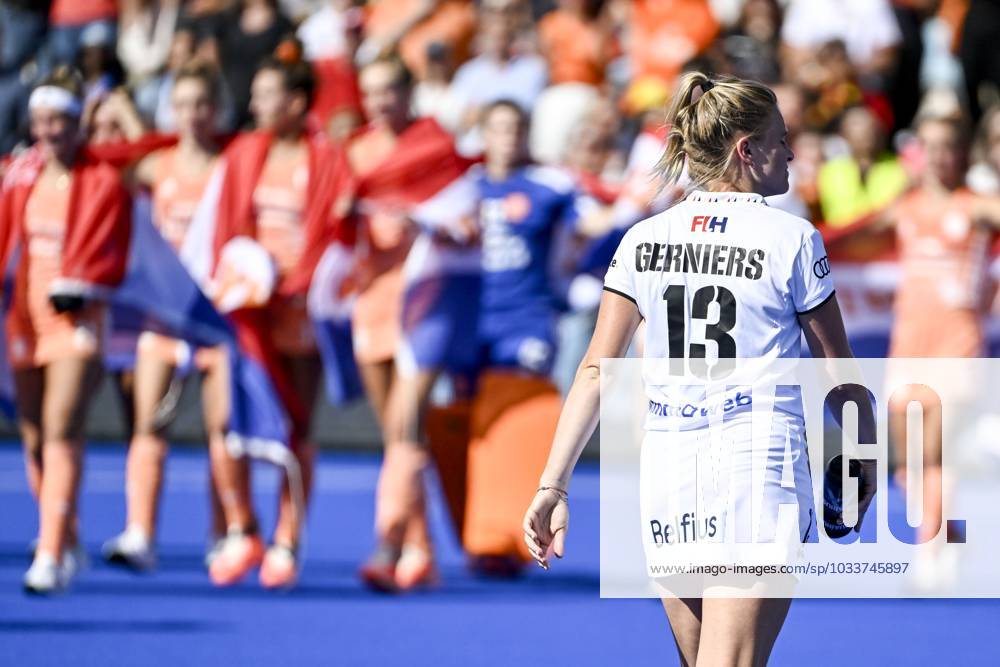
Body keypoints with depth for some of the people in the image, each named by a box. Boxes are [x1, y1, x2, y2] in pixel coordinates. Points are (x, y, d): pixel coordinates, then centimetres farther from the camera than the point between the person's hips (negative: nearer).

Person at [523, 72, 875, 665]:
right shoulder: (792, 239, -4)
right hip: (760, 476, -5)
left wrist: (553, 486, 3)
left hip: (666, 481, 5)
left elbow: (596, 371, 2)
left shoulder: (644, 240, 6)